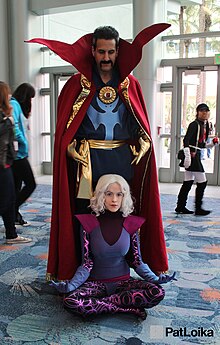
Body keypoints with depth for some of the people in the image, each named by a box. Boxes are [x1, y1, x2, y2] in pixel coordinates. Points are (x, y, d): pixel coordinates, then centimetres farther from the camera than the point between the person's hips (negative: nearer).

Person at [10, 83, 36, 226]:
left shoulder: (17, 105, 19)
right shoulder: (14, 104, -11)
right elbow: (14, 127, -23)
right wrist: (23, 143, -12)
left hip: (19, 154, 10)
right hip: (18, 154, -10)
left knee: (17, 186, 12)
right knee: (30, 184, -6)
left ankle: (15, 215, 19)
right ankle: (14, 211, 1)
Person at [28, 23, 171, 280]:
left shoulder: (130, 84, 11)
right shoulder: (78, 82, 5)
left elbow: (141, 124, 14)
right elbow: (64, 123, 6)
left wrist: (141, 147, 0)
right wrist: (70, 148, -7)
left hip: (124, 159, 2)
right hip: (87, 159, -1)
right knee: (84, 213, -1)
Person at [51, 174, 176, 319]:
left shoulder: (131, 223, -3)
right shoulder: (89, 223, -8)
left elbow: (137, 261, 2)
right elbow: (86, 264, -7)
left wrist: (155, 278, -16)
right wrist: (71, 285, -25)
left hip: (123, 281, 2)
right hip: (96, 282, -1)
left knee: (157, 293, -26)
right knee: (70, 300, -32)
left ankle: (98, 304, -17)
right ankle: (129, 308, -20)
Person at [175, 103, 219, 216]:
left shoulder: (205, 125, 17)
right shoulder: (194, 124, -10)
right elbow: (186, 140, -20)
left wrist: (212, 143, 6)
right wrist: (187, 156, -28)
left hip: (196, 155, 9)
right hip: (192, 155, -9)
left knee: (188, 182, 11)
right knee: (202, 182, -7)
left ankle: (180, 206, 19)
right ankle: (198, 208, 2)